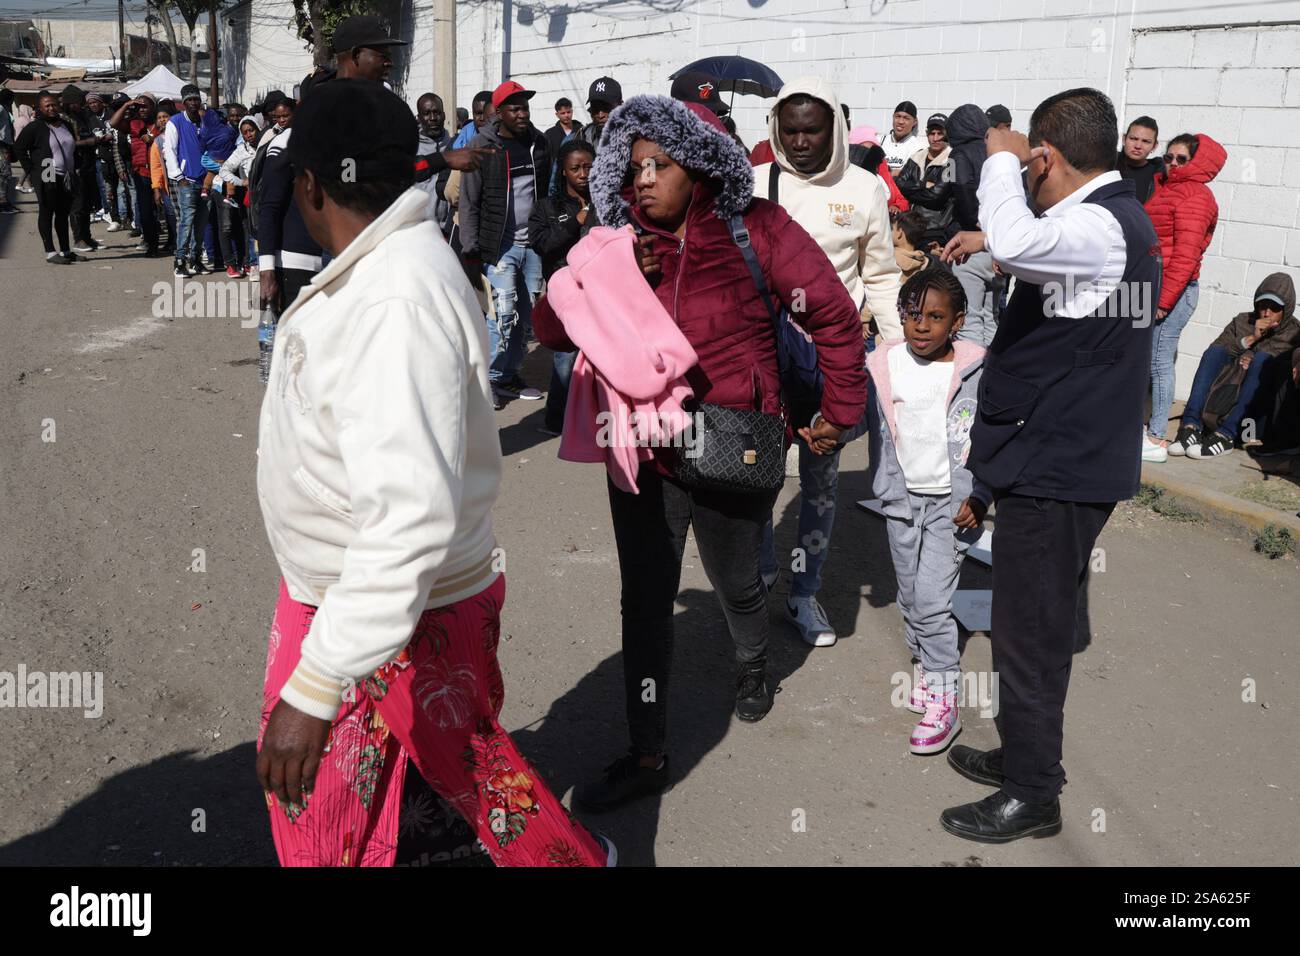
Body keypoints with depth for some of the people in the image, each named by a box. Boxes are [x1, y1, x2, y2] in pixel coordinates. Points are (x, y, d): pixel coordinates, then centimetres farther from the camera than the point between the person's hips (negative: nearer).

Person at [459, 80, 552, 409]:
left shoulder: (538, 142, 9)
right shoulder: (482, 146, -5)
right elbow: (469, 202, -5)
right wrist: (470, 247, -10)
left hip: (534, 243, 5)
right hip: (500, 243, -5)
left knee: (526, 315, 8)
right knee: (504, 311, -12)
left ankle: (509, 375, 20)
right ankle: (491, 378, -1)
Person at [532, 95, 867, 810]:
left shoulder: (755, 230, -10)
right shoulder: (621, 243, 1)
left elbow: (835, 315, -6)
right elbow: (552, 332, -1)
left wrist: (841, 410, -2)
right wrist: (604, 279, -17)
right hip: (643, 450, 3)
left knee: (736, 585, 18)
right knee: (645, 601, 3)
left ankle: (752, 668, 52)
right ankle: (647, 757, 14)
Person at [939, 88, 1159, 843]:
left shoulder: (1100, 227, -21)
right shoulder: (1115, 219, 12)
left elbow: (1015, 243, -39)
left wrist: (1001, 161, -23)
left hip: (1055, 468, -10)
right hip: (1061, 459, 10)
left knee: (1030, 632, 0)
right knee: (1032, 624, 21)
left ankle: (1032, 795, 12)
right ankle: (1023, 755, 36)